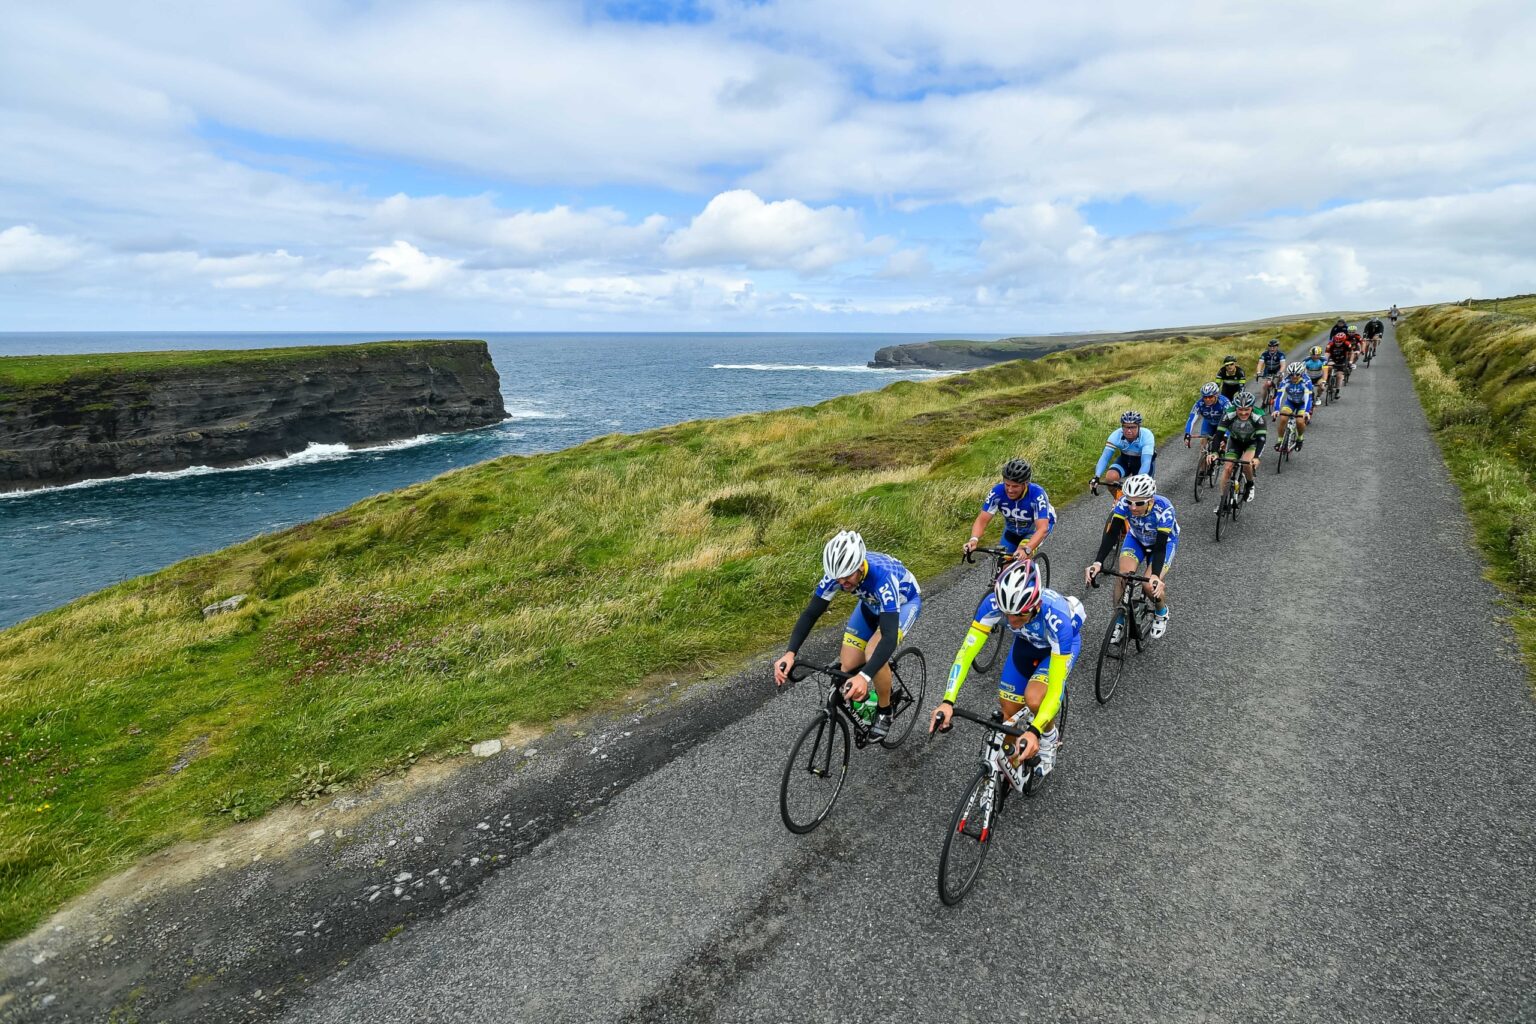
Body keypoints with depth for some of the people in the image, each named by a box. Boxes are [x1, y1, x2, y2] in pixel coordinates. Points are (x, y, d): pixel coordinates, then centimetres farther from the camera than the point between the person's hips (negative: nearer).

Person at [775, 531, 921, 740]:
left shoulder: (882, 577, -44)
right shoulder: (837, 571, -29)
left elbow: (889, 636, -49)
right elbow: (810, 613, -25)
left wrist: (865, 677, -62)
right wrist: (790, 653, -40)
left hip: (904, 601, -5)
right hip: (871, 603, 5)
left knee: (874, 656, -28)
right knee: (848, 666, -8)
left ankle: (884, 711, -2)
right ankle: (863, 700, 24)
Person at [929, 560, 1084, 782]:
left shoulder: (1056, 619, -44)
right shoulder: (993, 603, -36)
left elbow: (1056, 688, -43)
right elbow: (966, 652, -34)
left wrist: (1034, 731, -56)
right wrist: (947, 702, -46)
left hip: (1061, 642, -3)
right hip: (1027, 641, 4)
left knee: (1034, 699, -28)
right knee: (1008, 717, 0)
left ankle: (1048, 741, 4)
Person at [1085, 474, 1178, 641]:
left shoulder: (1163, 510, -38)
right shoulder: (1124, 503, -32)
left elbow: (1160, 546, -40)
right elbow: (1111, 533, -35)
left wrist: (1155, 576, -54)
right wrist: (1098, 562, -48)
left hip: (1164, 541, -2)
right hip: (1136, 538, 2)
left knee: (1152, 585, -21)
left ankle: (1161, 613, 14)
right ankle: (1119, 622, -2)